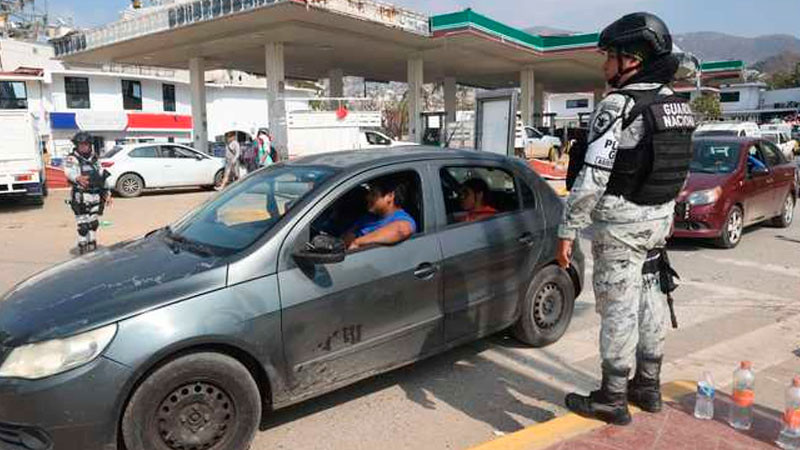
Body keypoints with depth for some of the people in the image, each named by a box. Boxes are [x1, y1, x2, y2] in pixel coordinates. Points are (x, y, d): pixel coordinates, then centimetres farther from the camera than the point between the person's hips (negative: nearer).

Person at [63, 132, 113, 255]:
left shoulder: (94, 159, 14)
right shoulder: (72, 159, -6)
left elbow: (103, 177, 21)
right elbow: (69, 172, -27)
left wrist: (107, 193, 17)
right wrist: (78, 178, -50)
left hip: (96, 198, 6)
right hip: (81, 198, -6)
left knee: (94, 224, 15)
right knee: (83, 226, -5)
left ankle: (92, 247, 28)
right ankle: (83, 250, 5)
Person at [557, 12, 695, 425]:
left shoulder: (618, 106, -18)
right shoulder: (677, 105, 9)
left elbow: (592, 177, -24)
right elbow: (682, 172, 16)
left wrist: (567, 231, -19)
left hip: (620, 224, -8)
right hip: (659, 219, 9)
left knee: (618, 309, 0)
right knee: (650, 303, 16)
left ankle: (612, 399, 13)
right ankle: (648, 387, 30)